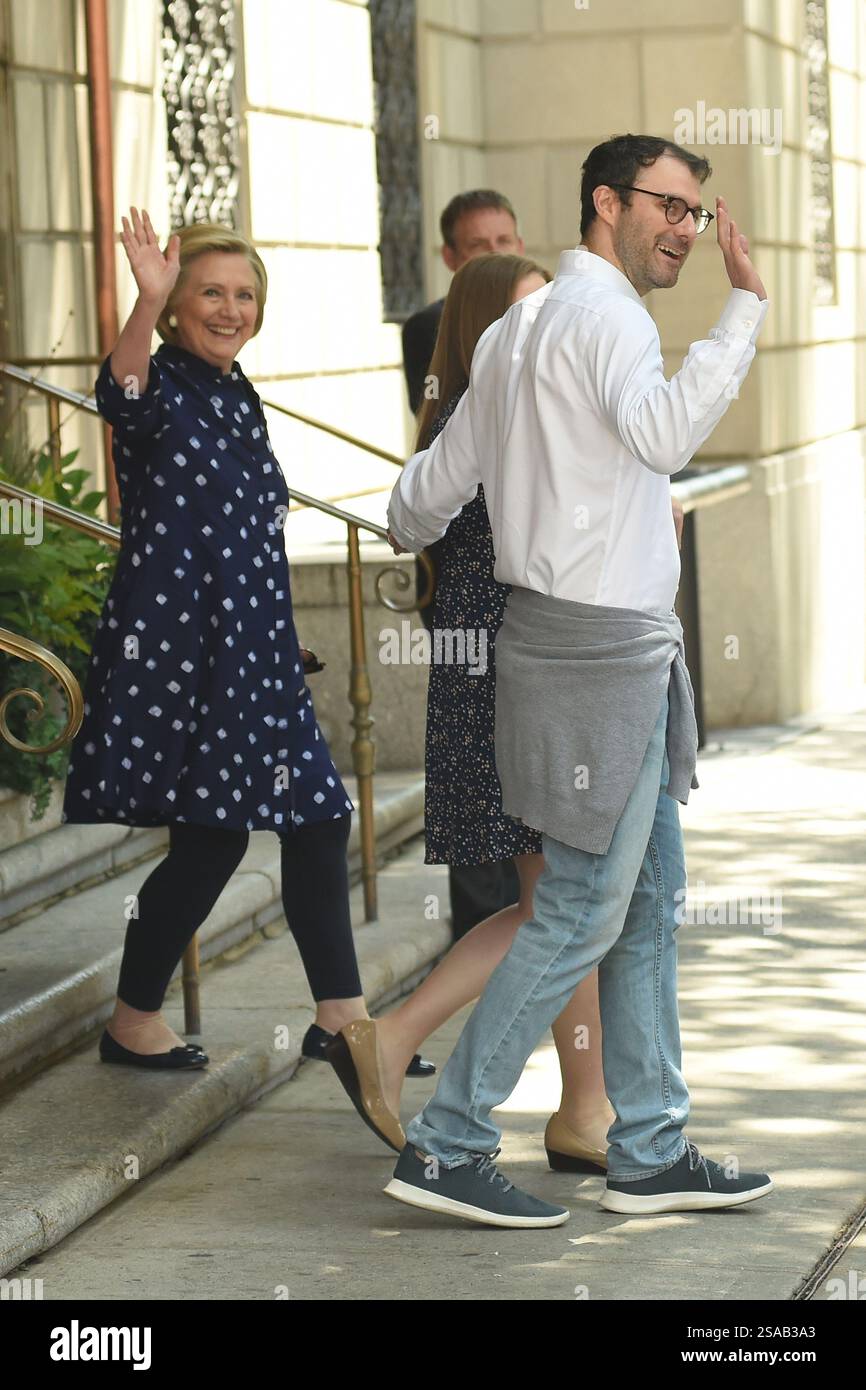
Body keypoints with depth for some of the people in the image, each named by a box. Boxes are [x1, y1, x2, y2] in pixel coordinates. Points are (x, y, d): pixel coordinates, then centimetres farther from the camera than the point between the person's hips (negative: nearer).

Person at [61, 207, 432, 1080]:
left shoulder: (239, 398, 14)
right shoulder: (161, 390, -10)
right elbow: (120, 393, -37)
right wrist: (148, 302, -54)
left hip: (249, 645, 8)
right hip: (171, 643, -8)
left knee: (318, 819, 7)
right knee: (210, 838, -5)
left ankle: (340, 1018, 17)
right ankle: (133, 1022, 12)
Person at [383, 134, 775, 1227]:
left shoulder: (521, 326, 17)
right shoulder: (602, 311, -13)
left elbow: (437, 481, 23)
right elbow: (662, 432, -34)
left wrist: (409, 531, 44)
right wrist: (745, 307, -32)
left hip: (627, 651, 10)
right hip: (599, 645, -10)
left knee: (650, 904, 13)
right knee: (581, 915, -5)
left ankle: (651, 1154, 17)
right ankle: (445, 1145, 1)